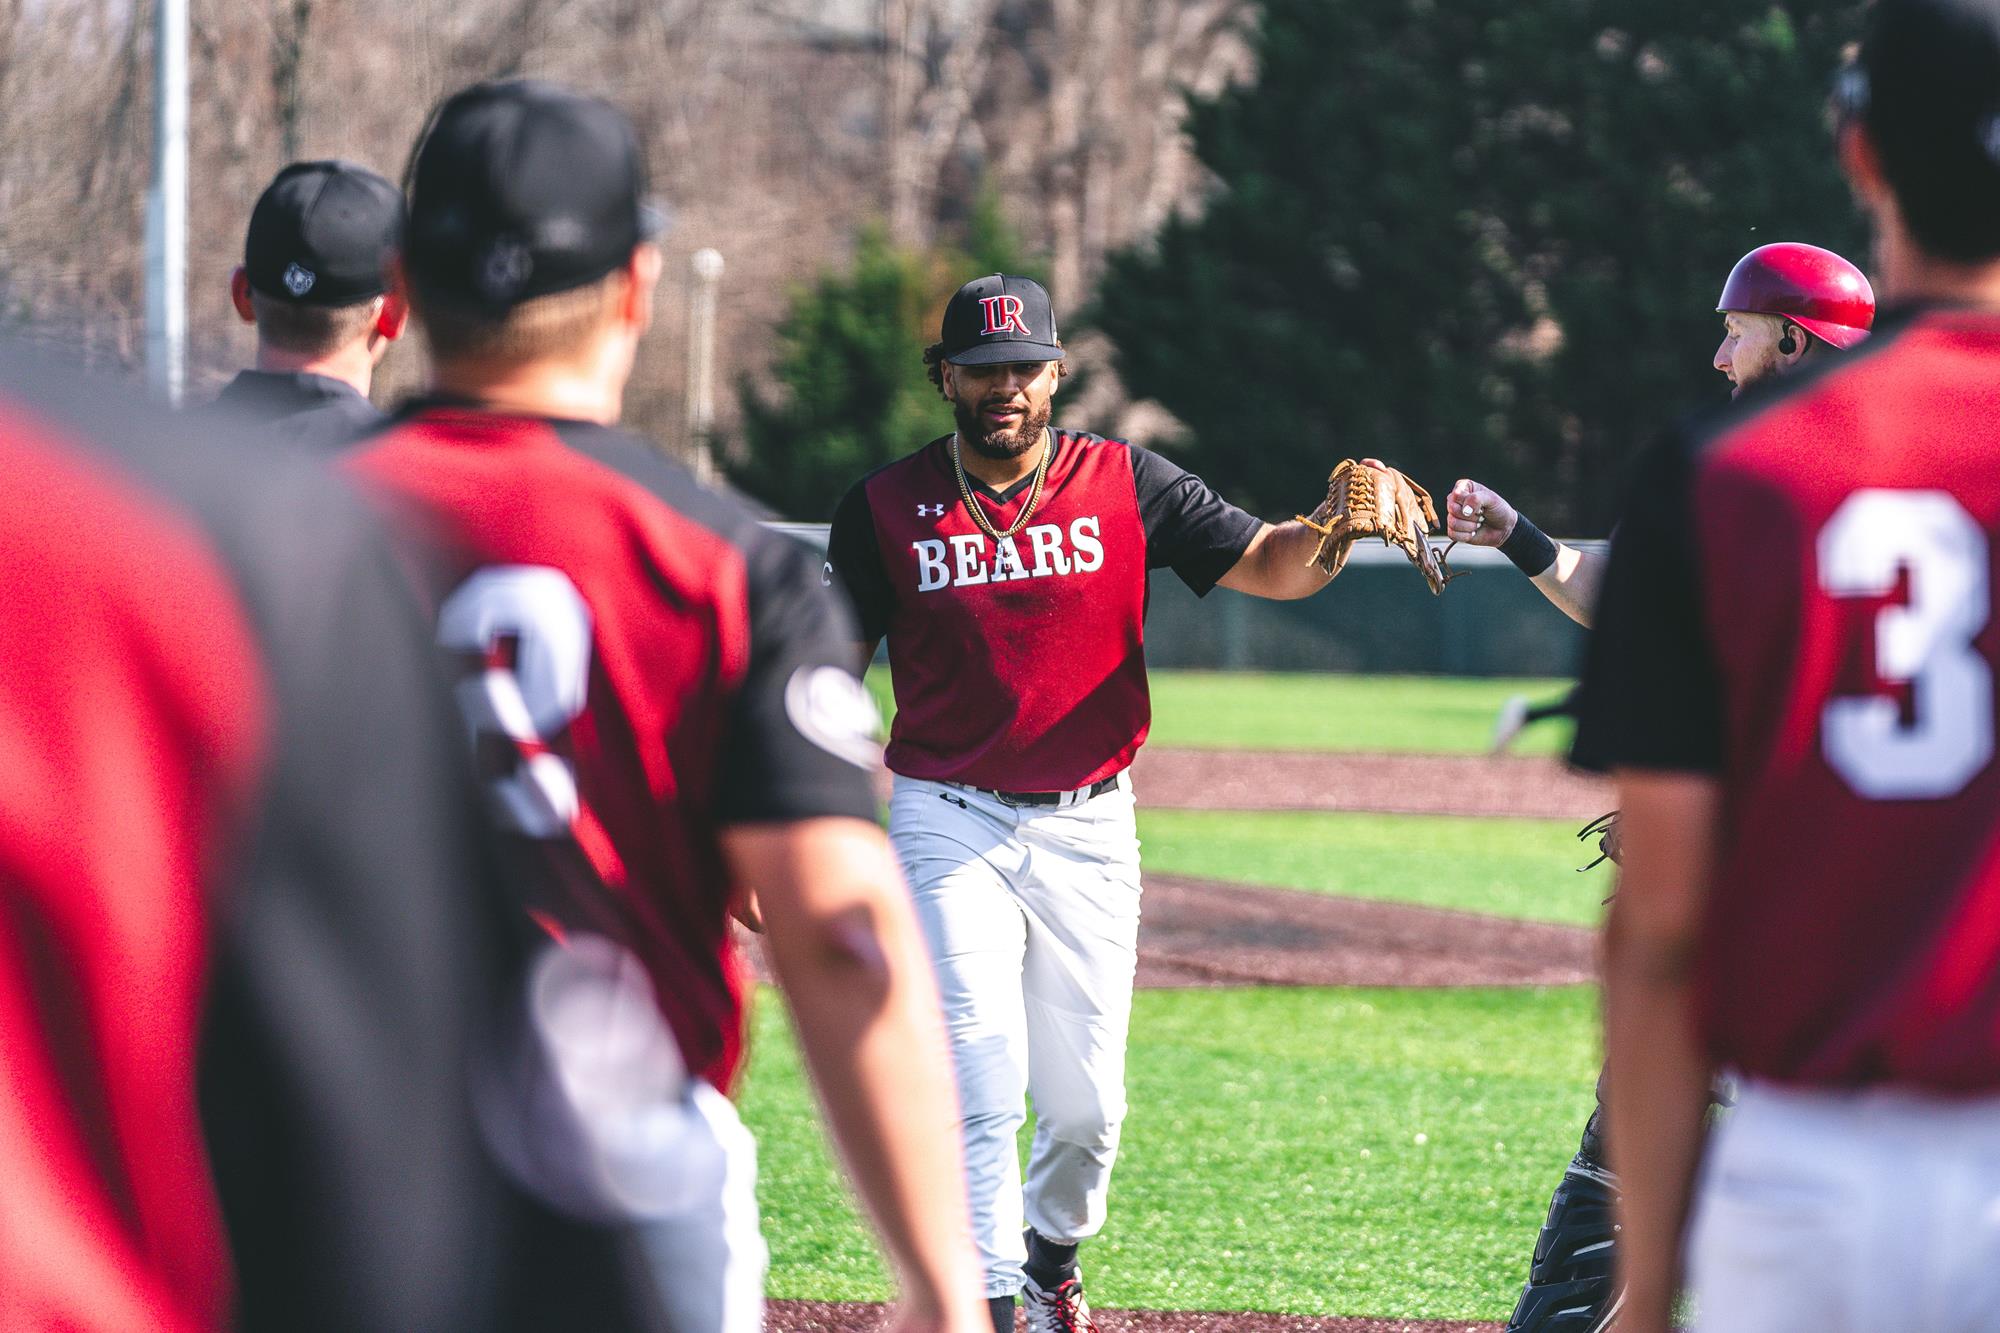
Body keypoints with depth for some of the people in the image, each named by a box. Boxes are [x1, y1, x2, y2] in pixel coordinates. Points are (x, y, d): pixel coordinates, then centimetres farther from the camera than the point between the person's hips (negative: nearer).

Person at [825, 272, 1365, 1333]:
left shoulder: (1124, 485, 1)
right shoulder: (885, 508, 0)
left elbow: (1270, 567, -2)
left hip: (1089, 828, 2)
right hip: (949, 826, -2)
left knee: (1086, 1100, 6)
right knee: (981, 1081, -12)